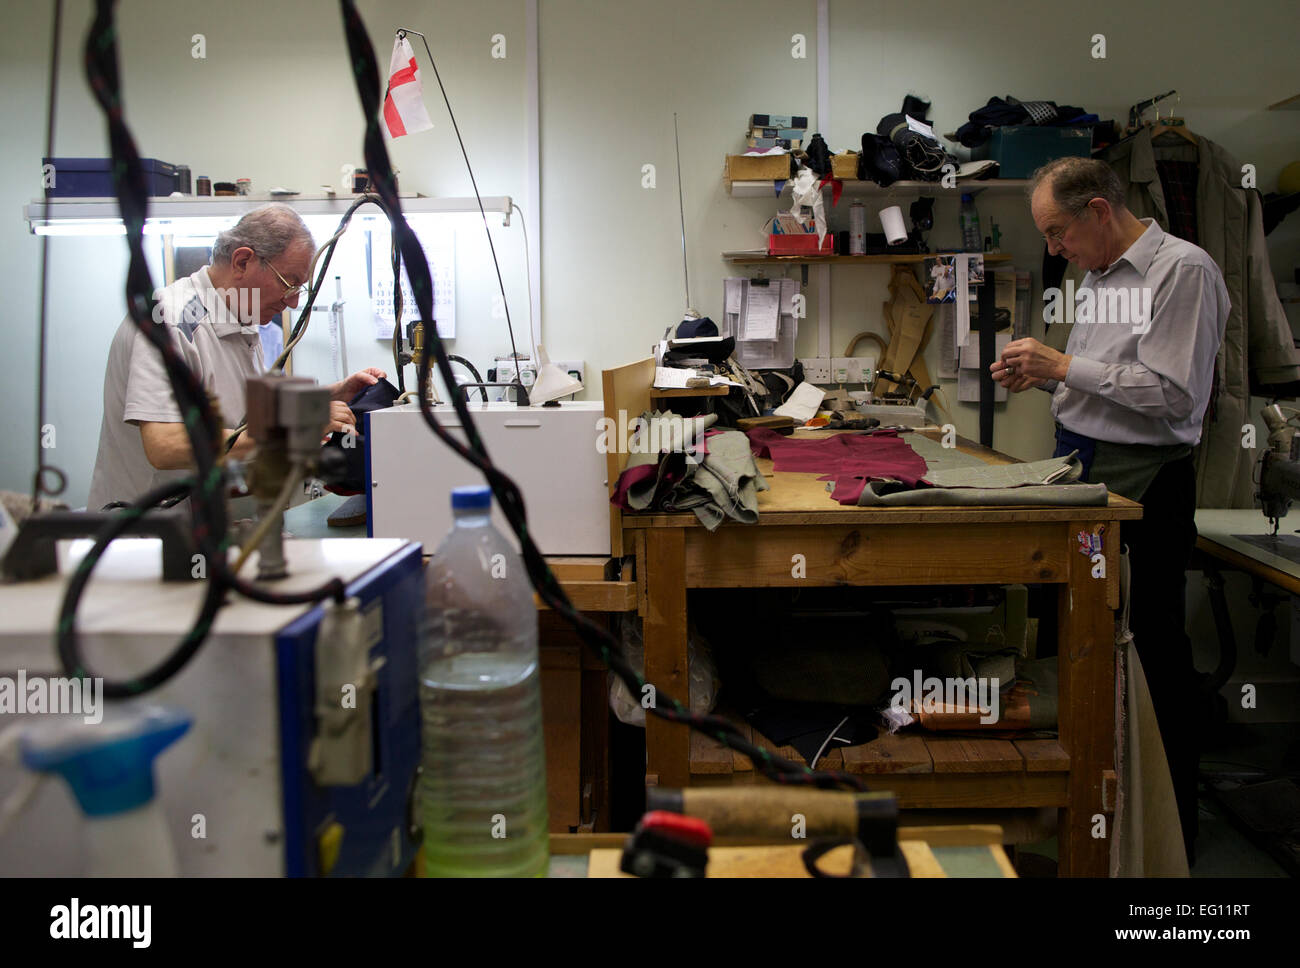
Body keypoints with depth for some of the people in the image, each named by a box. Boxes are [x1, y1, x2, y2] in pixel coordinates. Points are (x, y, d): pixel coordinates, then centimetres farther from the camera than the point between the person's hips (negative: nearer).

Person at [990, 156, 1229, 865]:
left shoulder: (1183, 270, -13)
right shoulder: (1094, 278, 14)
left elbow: (1173, 392, -21)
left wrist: (1064, 365, -17)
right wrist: (1042, 375, 4)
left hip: (1143, 483, -9)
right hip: (1078, 470, 9)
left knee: (1156, 655, 1)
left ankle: (1174, 829, 16)